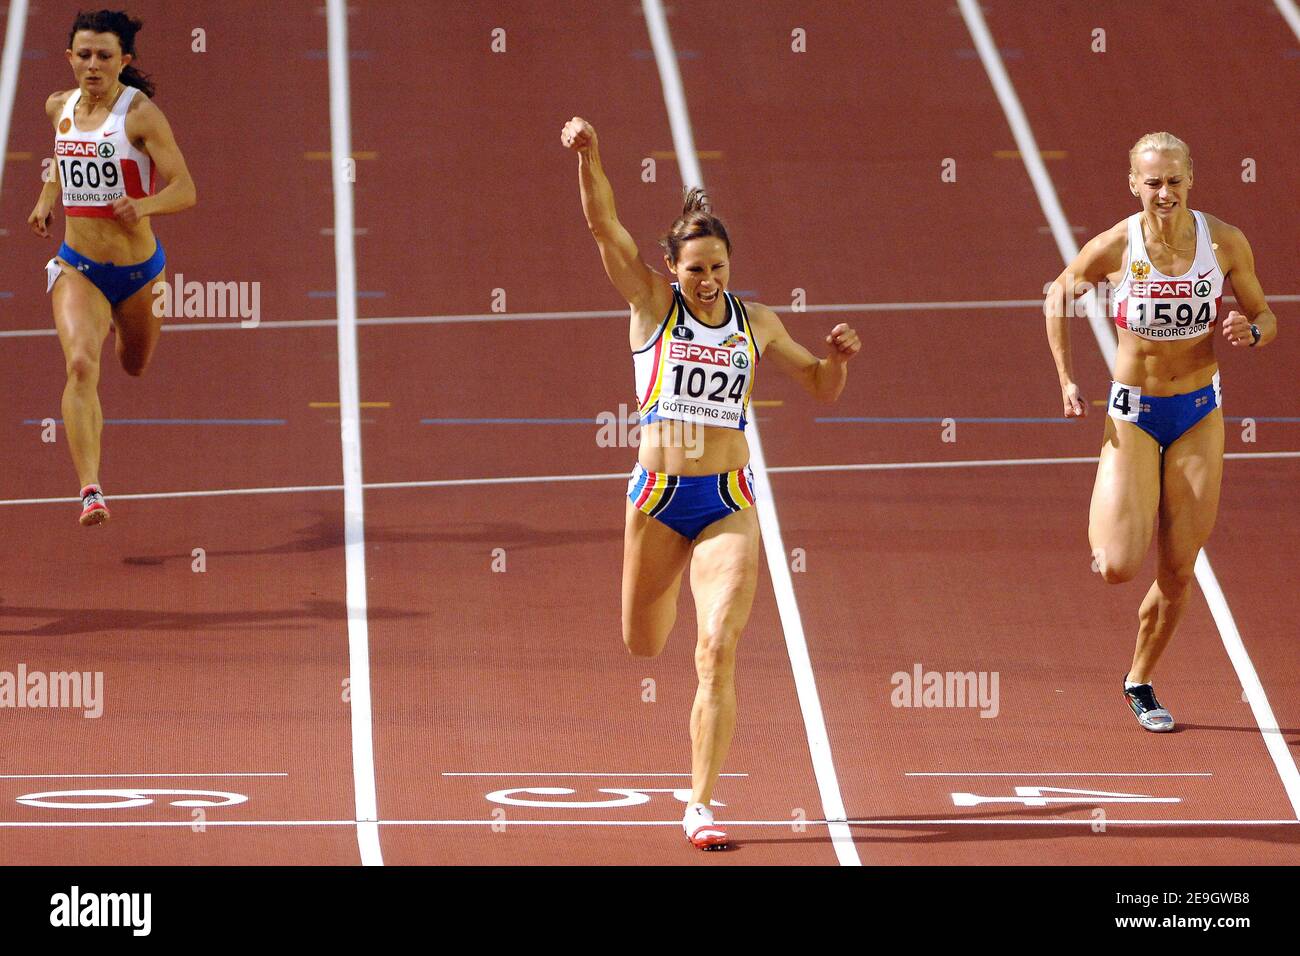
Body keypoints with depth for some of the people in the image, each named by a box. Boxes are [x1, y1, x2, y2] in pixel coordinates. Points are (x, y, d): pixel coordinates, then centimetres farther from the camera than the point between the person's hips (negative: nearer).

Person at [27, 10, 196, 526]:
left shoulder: (140, 113, -17)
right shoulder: (60, 108, -1)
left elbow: (185, 190, -23)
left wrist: (144, 205, -41)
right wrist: (47, 198, 12)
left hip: (139, 269, -2)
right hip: (77, 266, 2)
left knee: (134, 365, 24)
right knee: (81, 364, -23)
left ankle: (119, 323, 64)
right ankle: (90, 490, -28)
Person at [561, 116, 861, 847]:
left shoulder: (754, 323, 6)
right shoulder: (653, 304, -1)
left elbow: (821, 385, 18)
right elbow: (603, 223, -13)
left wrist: (840, 356, -4)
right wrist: (588, 157, -27)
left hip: (730, 500, 0)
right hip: (658, 495, 0)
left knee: (718, 651, -12)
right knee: (644, 646, 15)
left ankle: (701, 807, -10)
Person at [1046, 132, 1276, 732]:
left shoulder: (1225, 243, -10)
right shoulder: (1114, 247, -14)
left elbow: (1266, 318, 3)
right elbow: (1059, 295, 5)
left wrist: (1251, 332, -21)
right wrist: (1066, 381, 1)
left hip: (1199, 415, 2)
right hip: (1133, 412, -2)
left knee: (1178, 575, 4)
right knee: (1119, 568, -14)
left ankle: (1140, 682, 28)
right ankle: (1106, 524, 23)